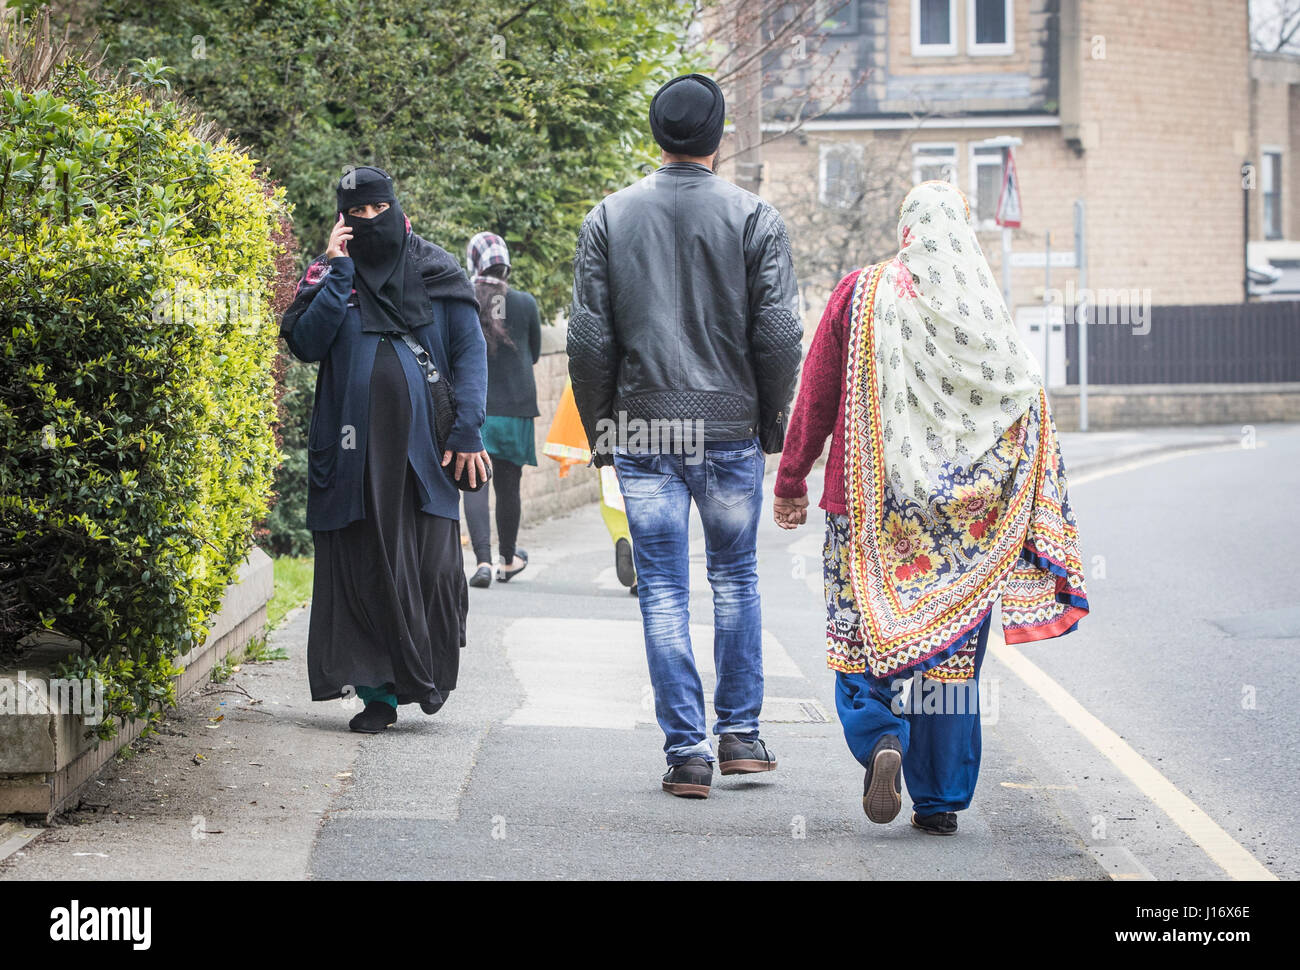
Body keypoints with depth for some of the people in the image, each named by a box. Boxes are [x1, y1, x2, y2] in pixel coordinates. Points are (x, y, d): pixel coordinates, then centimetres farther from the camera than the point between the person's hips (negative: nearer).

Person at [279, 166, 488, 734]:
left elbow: (471, 351, 5)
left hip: (423, 443, -1)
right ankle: (379, 691, 4)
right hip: (356, 447, 1)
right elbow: (306, 345, -5)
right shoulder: (332, 274, 9)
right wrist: (338, 274, -8)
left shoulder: (436, 271, 8)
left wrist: (467, 431, -4)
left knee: (433, 564, -7)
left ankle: (432, 672, 17)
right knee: (366, 568, -1)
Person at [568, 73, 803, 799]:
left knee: (664, 593, 3)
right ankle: (741, 733, 17)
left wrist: (600, 428, 10)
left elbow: (589, 339, 0)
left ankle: (686, 750, 1)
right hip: (730, 430, 0)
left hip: (643, 435, 0)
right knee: (736, 578, 16)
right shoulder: (755, 218, -3)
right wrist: (772, 423, 7)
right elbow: (779, 336, -6)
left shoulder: (610, 218, 1)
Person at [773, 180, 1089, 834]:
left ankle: (882, 740, -20)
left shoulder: (859, 294, -3)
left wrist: (791, 482, 8)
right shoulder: (984, 311, 0)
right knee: (951, 644, 9)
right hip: (962, 516, 1)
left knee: (865, 633, 8)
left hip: (871, 503, -1)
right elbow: (1026, 401, 2)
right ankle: (941, 800, 11)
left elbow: (816, 397, -1)